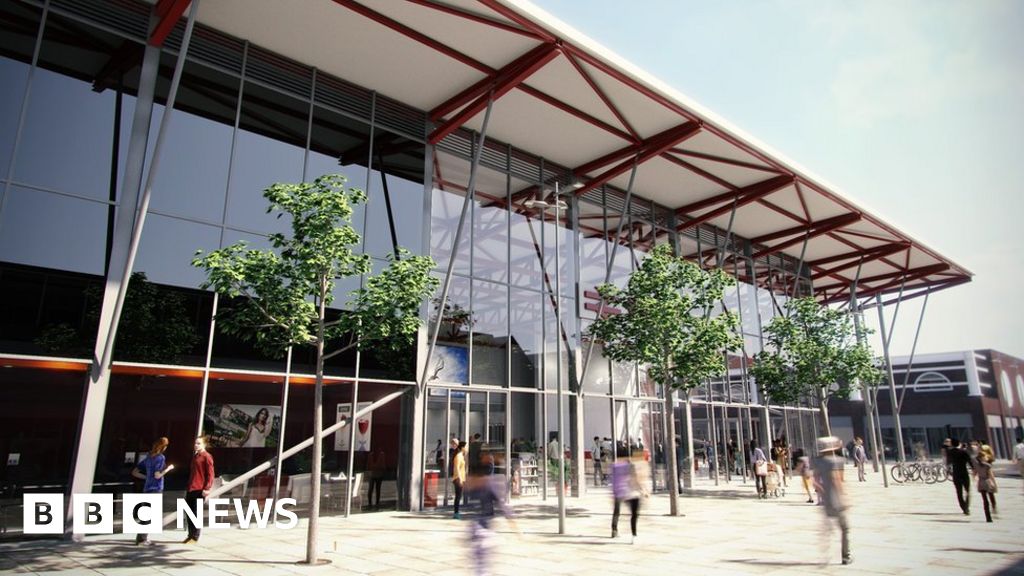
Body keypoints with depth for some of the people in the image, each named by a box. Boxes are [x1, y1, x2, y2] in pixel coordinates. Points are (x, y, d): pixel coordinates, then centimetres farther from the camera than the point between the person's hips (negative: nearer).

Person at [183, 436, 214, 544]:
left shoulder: (207, 457, -8)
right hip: (190, 490, 9)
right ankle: (190, 535, 20)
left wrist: (207, 488, -19)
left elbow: (210, 474, -13)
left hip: (199, 490, -8)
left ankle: (195, 537, 5)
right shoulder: (195, 457, 18)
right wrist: (188, 488, 22)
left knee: (197, 514, -2)